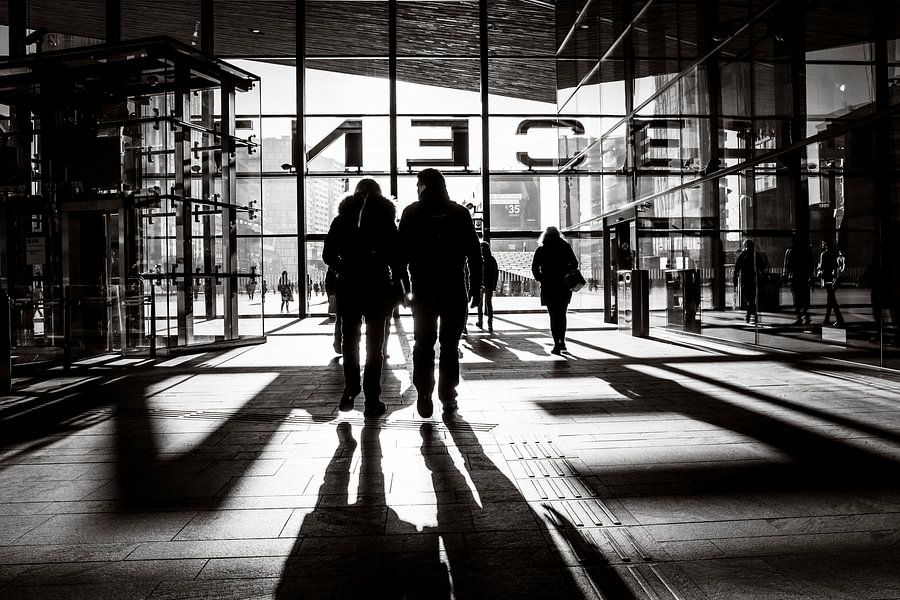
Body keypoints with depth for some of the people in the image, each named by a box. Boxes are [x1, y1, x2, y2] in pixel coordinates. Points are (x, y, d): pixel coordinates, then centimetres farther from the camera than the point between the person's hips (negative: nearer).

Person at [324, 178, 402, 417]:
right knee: (374, 342, 2)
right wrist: (396, 284, 4)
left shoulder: (342, 219, 6)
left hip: (348, 287, 2)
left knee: (350, 339, 16)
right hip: (377, 287, -2)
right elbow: (395, 256, -5)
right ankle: (371, 400, 1)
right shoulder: (385, 218, 0)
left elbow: (328, 255, 5)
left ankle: (351, 388, 10)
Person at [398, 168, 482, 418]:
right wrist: (476, 287, 5)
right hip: (455, 288, 1)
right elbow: (474, 253, 1)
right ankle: (448, 398, 10)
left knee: (423, 344, 7)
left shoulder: (412, 213, 1)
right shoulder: (460, 213, 4)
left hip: (423, 289, 0)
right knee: (450, 345, 9)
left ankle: (424, 397, -1)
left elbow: (402, 253, -2)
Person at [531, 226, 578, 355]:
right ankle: (562, 342, 17)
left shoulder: (541, 250, 1)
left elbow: (534, 268, -5)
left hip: (548, 287, -2)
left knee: (554, 316, 3)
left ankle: (557, 345, -2)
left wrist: (541, 279, 6)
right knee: (562, 314, 17)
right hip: (564, 286, 2)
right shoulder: (565, 247, 5)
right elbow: (574, 264, -1)